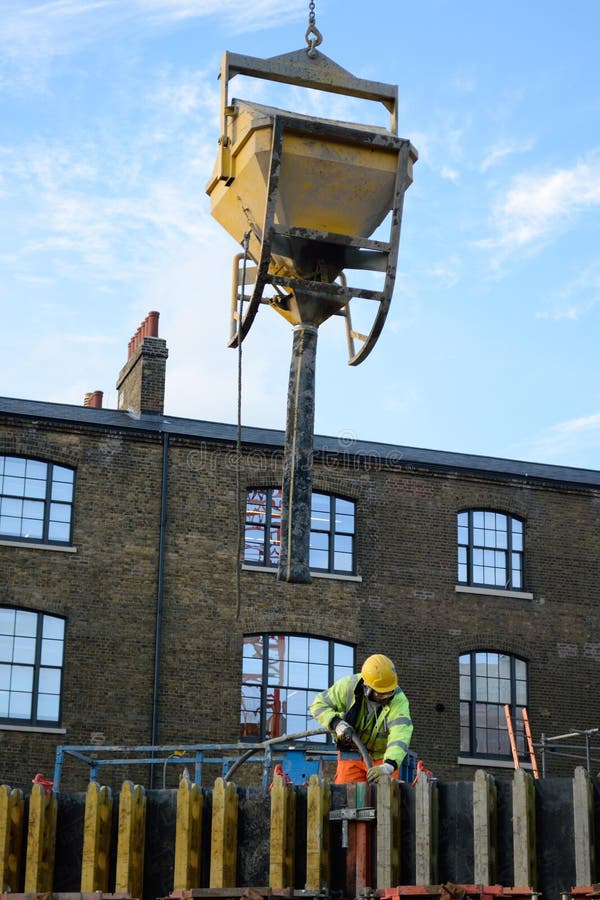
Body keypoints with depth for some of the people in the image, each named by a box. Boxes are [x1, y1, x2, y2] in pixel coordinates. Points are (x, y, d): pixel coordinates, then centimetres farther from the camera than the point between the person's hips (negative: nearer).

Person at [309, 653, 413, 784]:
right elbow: (319, 704, -7)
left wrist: (389, 765, -55)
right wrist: (336, 723, -27)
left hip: (383, 757, -1)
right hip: (351, 754, 1)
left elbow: (401, 735, -38)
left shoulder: (399, 700, -24)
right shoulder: (348, 686, -17)